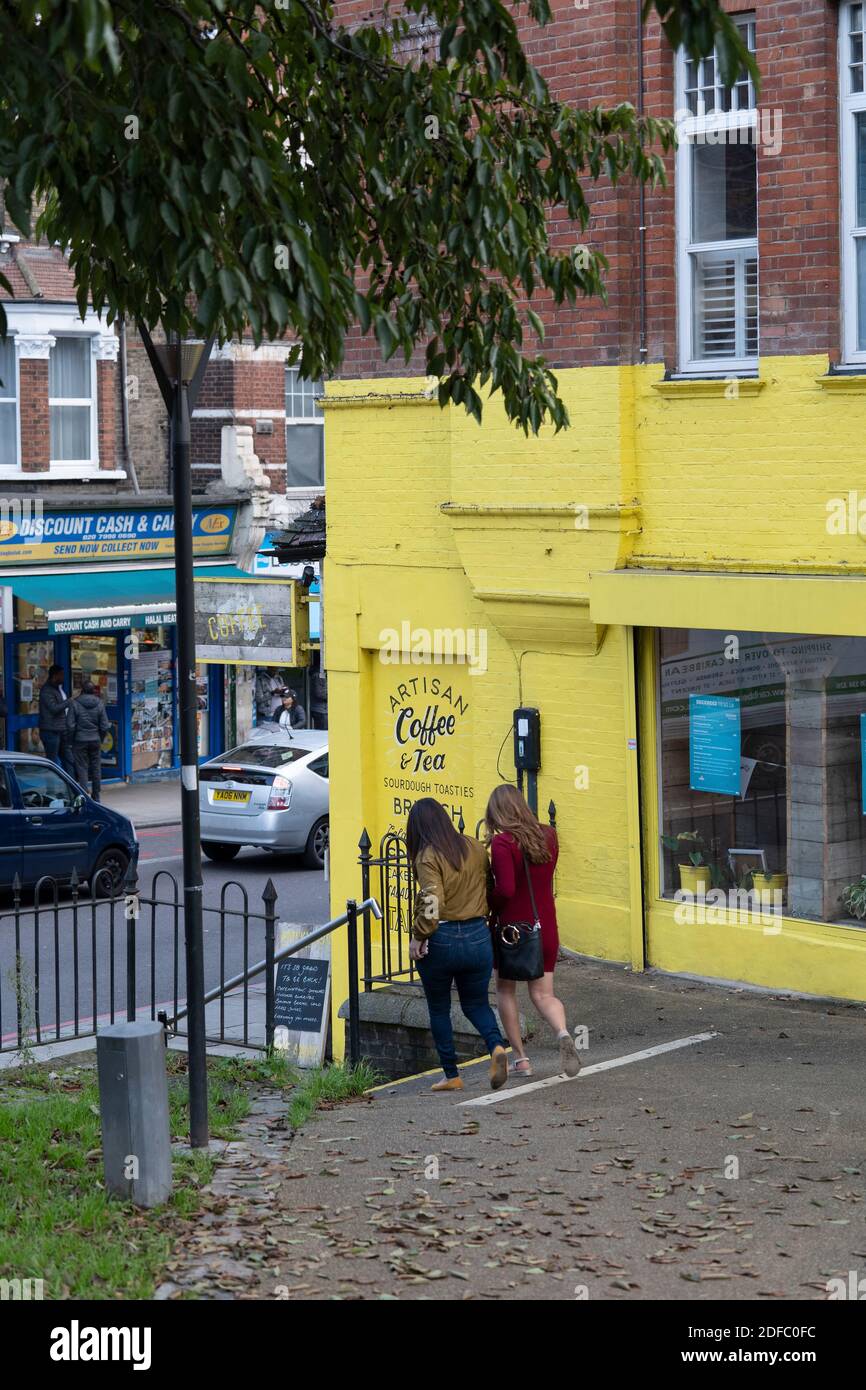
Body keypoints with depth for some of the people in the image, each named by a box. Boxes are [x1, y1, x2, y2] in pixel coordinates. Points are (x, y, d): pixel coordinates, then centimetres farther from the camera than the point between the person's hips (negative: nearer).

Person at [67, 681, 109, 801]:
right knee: (96, 768, 11)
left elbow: (71, 725, -9)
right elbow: (105, 726, -1)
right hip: (95, 741, 3)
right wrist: (100, 740, 13)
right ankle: (96, 796, 17)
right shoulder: (99, 704, -1)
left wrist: (72, 740, 4)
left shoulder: (75, 704, -8)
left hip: (80, 741, -3)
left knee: (82, 768, 0)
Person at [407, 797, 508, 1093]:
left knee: (439, 1010, 13)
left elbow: (431, 902, -22)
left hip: (441, 939, -4)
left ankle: (451, 1076, 15)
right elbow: (491, 888, 10)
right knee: (476, 1003, 17)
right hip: (478, 936, 4)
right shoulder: (476, 849, 4)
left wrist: (417, 937, -12)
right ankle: (497, 1046, -10)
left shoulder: (428, 857, -12)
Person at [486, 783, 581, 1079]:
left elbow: (505, 890, -24)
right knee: (543, 994, 10)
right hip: (545, 929, 5)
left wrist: (487, 903, -5)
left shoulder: (502, 843, -18)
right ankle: (563, 1032, -20)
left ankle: (520, 1058, 14)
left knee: (505, 991, 16)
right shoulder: (548, 836, 2)